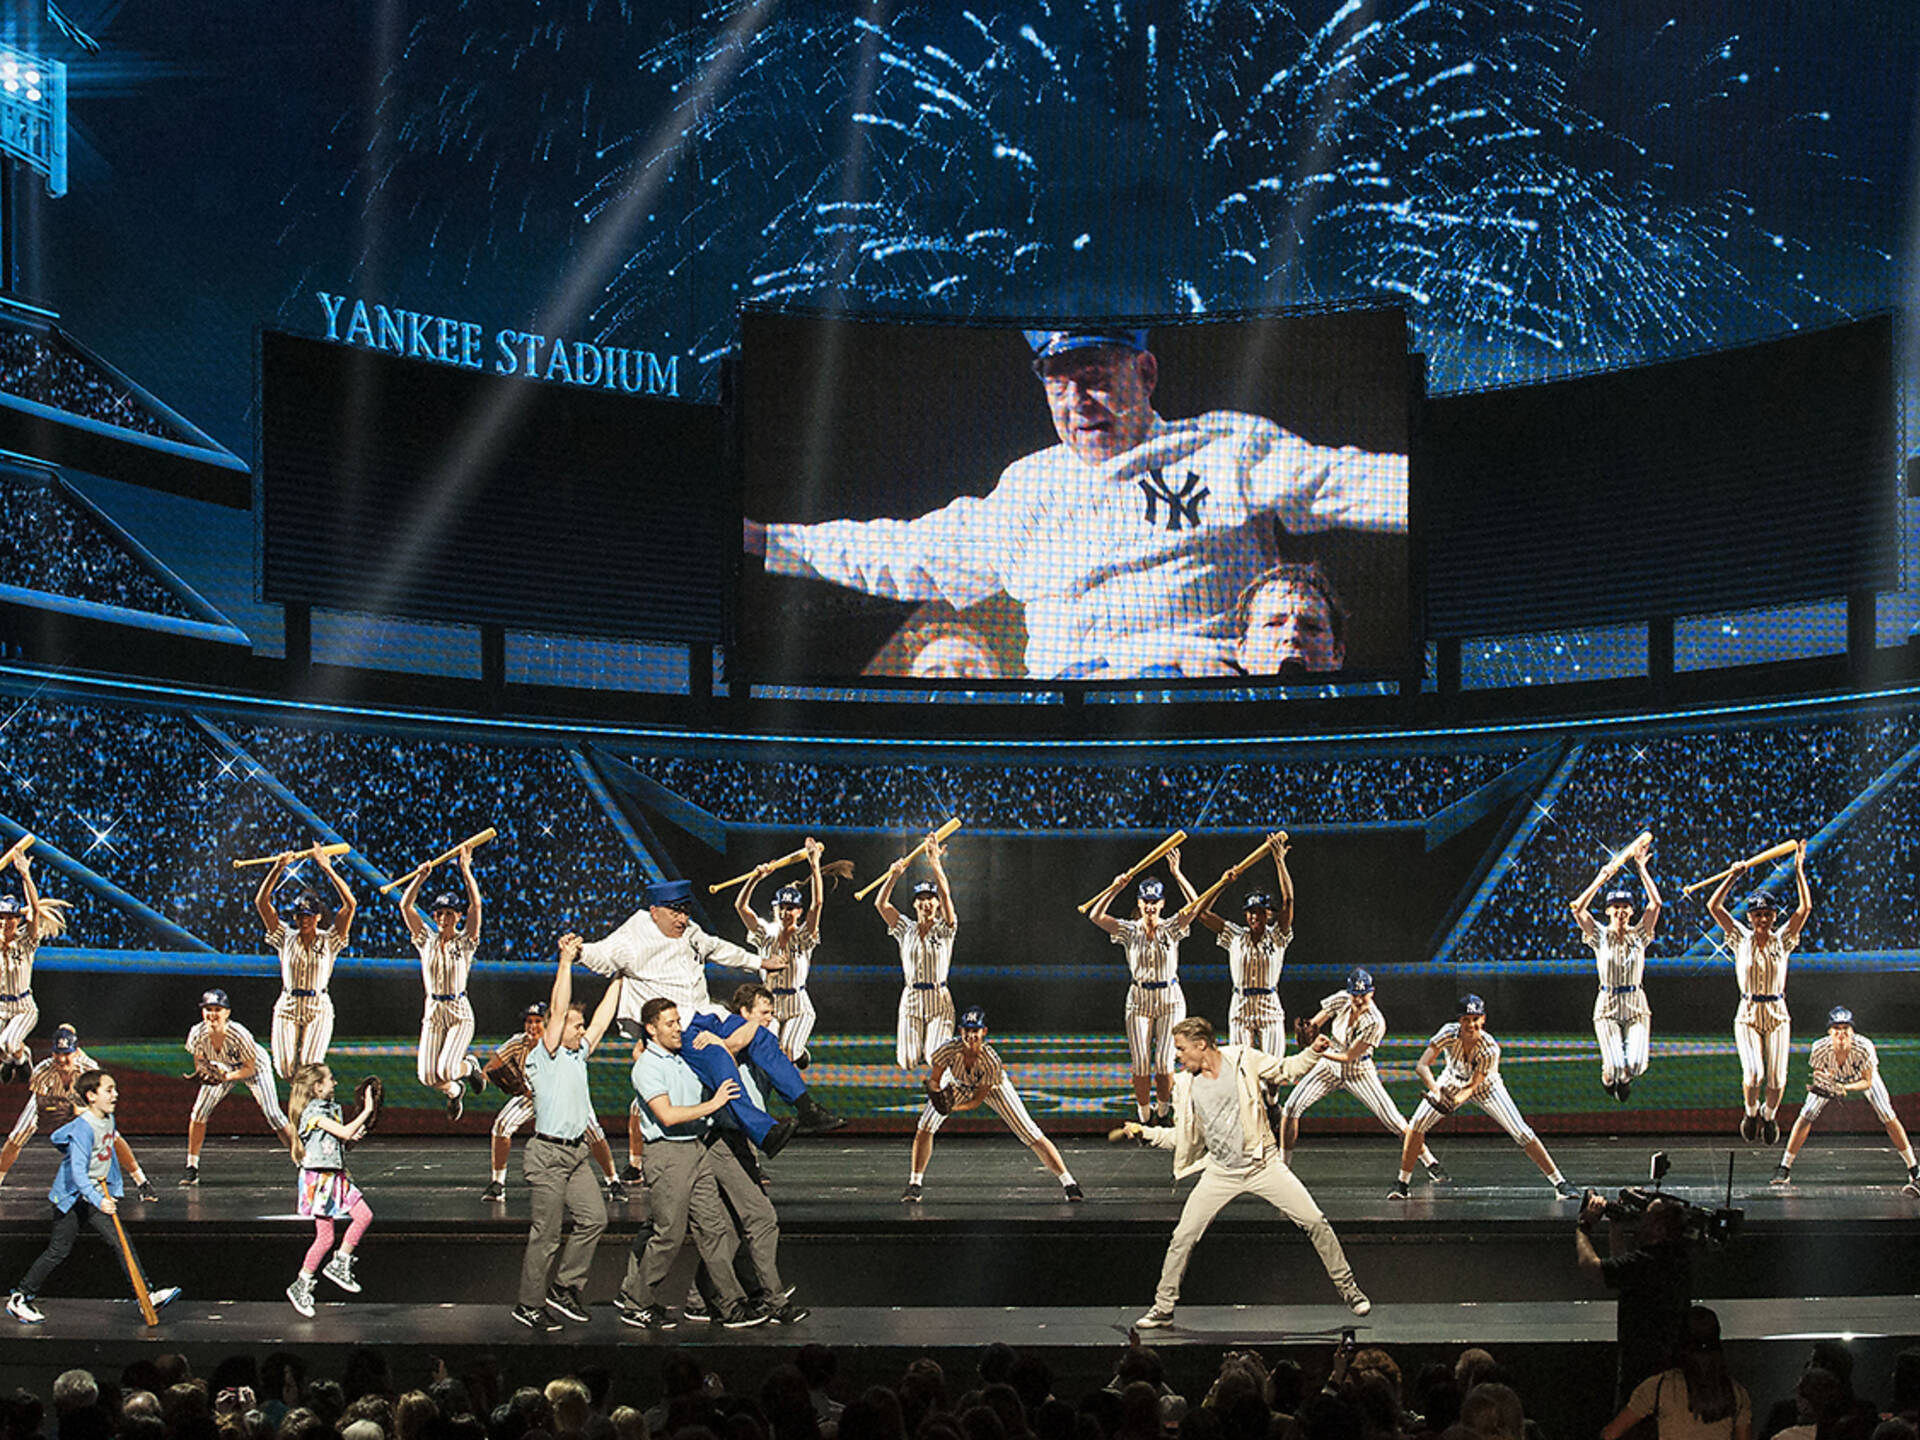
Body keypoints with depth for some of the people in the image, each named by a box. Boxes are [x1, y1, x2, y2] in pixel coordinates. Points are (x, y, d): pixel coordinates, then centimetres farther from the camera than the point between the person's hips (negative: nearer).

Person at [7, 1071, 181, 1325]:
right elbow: (78, 1171, -31)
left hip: (97, 1195, 7)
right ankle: (19, 1299, 14)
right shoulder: (83, 1128, -23)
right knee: (59, 1251, 0)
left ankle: (147, 1296, -7)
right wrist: (98, 1201, -42)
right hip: (72, 1196, -7)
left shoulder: (108, 1119, 3)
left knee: (122, 1244, -3)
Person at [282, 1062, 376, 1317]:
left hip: (335, 1176, 9)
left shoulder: (330, 1109, 15)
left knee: (364, 1215, -1)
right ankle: (301, 1285, 6)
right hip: (319, 1178, -9)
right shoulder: (314, 1112, -14)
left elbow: (341, 1141, 19)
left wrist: (355, 1135, -1)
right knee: (325, 1237, -6)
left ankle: (340, 1264, 9)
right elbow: (344, 1132, -23)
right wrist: (367, 1111, -17)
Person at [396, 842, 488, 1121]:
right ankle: (455, 1091, 30)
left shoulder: (465, 941, -2)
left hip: (460, 1013, -3)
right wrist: (420, 876, -11)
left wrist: (466, 870, -15)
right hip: (433, 1013, 3)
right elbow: (405, 905, -2)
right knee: (427, 1076, -5)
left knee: (445, 1071, -18)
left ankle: (470, 1067, 19)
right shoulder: (426, 939, 5)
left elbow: (476, 905, -14)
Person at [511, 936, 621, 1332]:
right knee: (547, 1233, -5)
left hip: (576, 1151, 8)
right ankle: (529, 1305, 2)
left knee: (594, 1217, 2)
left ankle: (564, 1287, 14)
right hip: (549, 1154, -8)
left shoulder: (577, 1054, 15)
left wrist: (618, 980, 24)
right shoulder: (544, 1057, -7)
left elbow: (602, 1018, 22)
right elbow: (557, 1009, -17)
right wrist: (566, 961, -20)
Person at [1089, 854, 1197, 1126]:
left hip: (1170, 1000, -1)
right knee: (1140, 1064, -3)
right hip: (1139, 999, 1)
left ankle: (1163, 1111, 15)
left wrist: (1177, 874, -25)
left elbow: (1195, 905, -16)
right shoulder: (1129, 931, 2)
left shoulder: (1171, 928, 0)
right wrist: (1115, 888, -22)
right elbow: (1095, 915, -11)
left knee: (1163, 1063, -6)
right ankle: (1144, 1118, 9)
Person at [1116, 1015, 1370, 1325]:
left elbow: (1286, 1071, 7)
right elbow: (1181, 1136, 9)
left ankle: (1347, 1287, 12)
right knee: (1182, 1238, -3)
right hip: (1220, 1173, 2)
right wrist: (1146, 1133, -3)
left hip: (1263, 1164, -2)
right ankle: (1163, 1308, 12)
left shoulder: (1244, 1059, -6)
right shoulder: (1184, 1085, 0)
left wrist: (1314, 1052, -8)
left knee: (1315, 1223, -6)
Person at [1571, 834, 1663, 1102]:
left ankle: (1625, 1078, 23)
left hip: (1636, 1006, 1)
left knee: (1635, 1065, -16)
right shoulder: (1600, 936, 1)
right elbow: (1578, 908, -13)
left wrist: (1641, 868, -8)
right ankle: (1608, 1077, 25)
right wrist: (1601, 879, -16)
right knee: (1615, 1066, -15)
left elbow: (1655, 903, -7)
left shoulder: (1639, 935, 4)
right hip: (1607, 1007, -1)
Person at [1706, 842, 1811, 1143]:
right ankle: (1751, 1112, 14)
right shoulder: (1742, 939, 2)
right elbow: (1714, 906, -5)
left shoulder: (1783, 940, 3)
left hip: (1777, 1016, 1)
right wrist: (1733, 876, -9)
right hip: (1747, 1016, -1)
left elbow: (1806, 907, -6)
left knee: (1777, 1081, -5)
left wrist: (1799, 870, -7)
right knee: (1753, 1075, -17)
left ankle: (1769, 1114, 27)